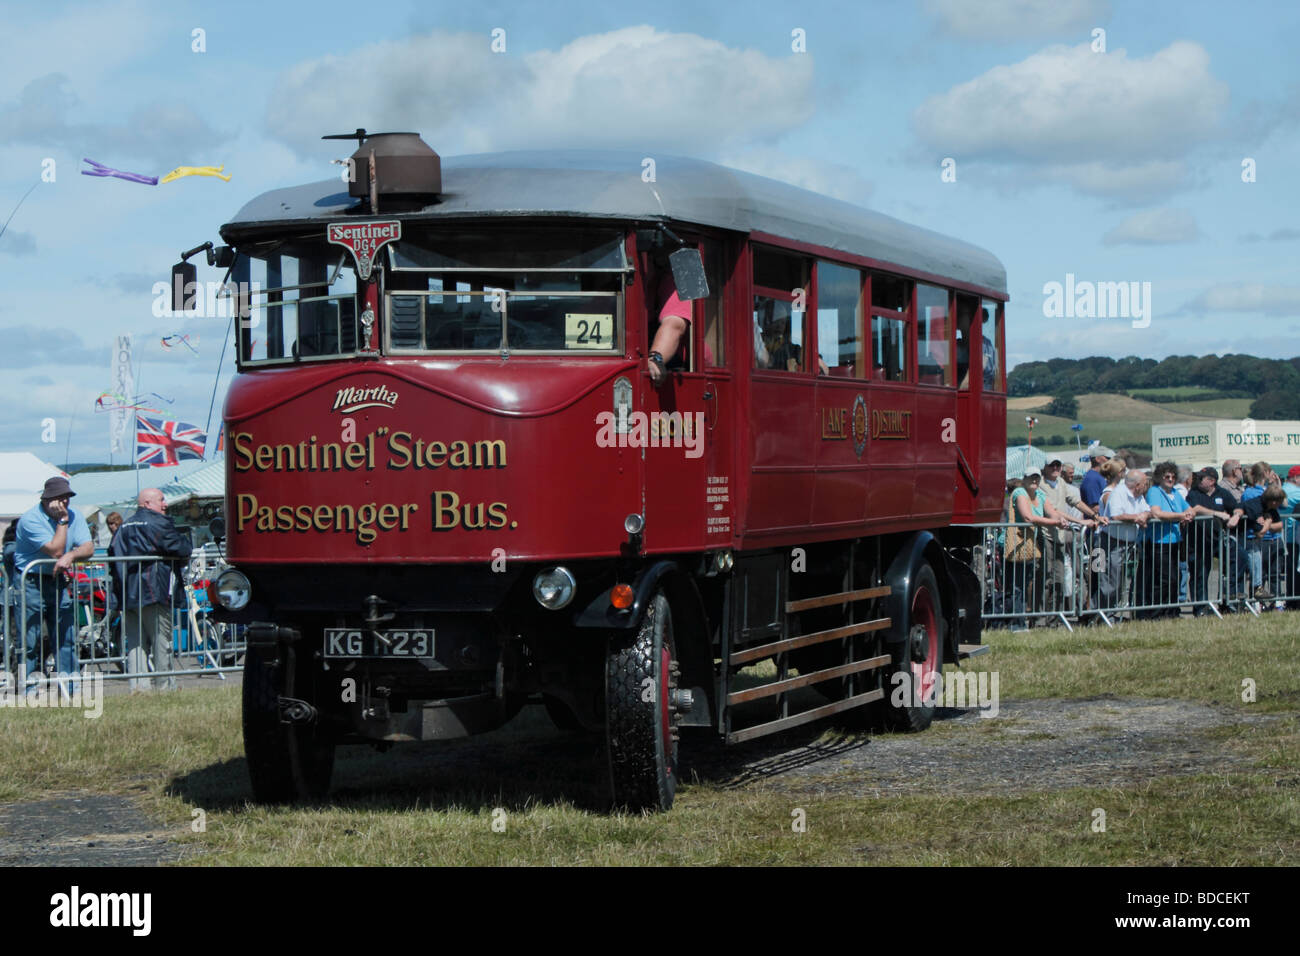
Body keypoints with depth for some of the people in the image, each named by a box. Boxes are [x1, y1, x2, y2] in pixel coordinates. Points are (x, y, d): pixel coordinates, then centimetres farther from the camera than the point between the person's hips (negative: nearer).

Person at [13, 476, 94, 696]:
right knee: (31, 639, -5)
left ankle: (71, 690, 10)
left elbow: (88, 547, -5)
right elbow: (55, 550, -21)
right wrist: (62, 521, -18)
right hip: (31, 581, -6)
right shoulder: (31, 520, -15)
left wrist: (70, 556, -24)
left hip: (58, 581, 6)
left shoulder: (74, 516, 3)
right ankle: (29, 692, 1)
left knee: (67, 636, 4)